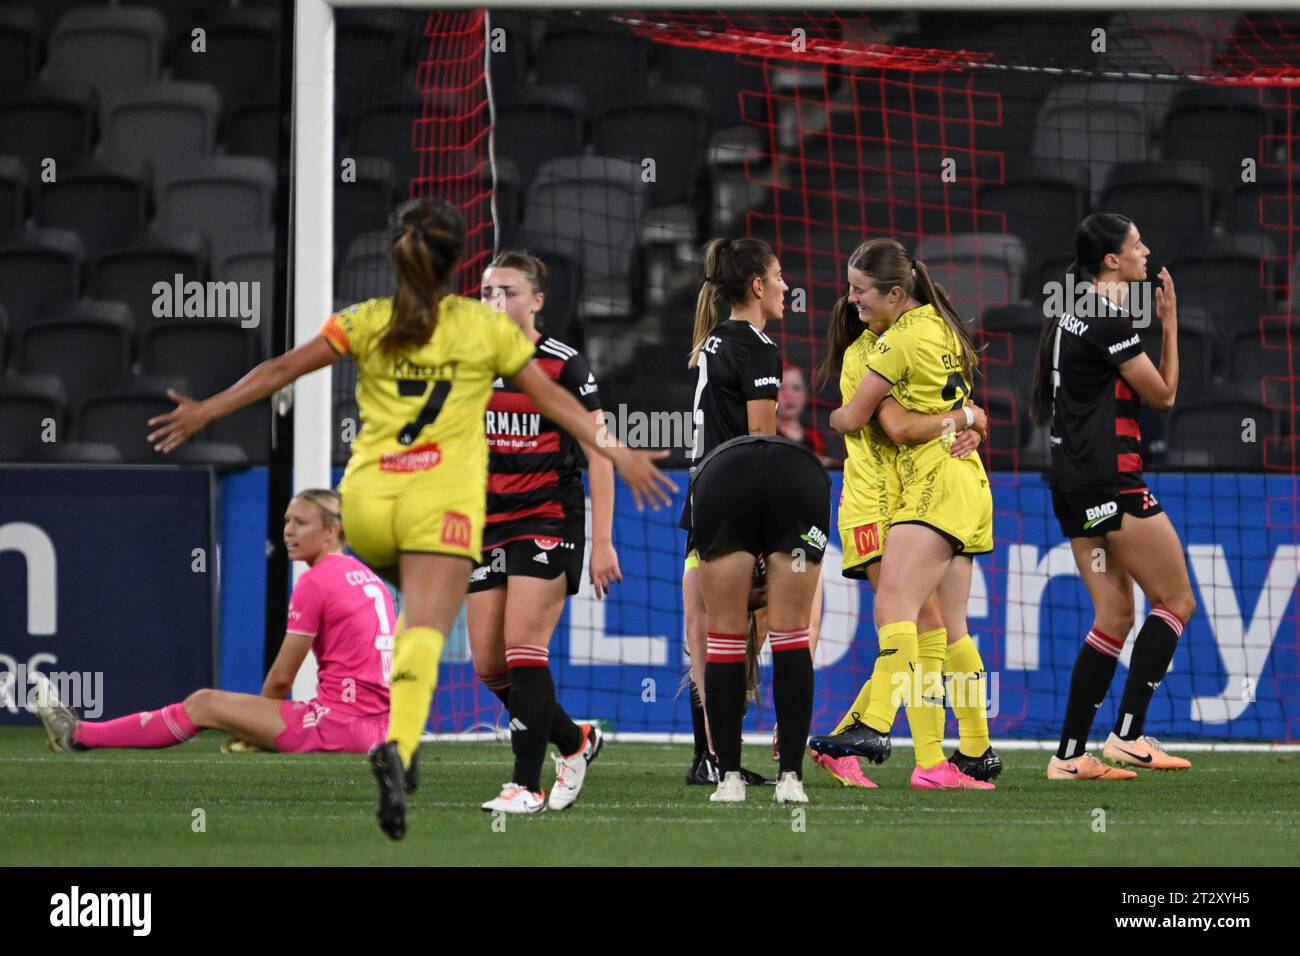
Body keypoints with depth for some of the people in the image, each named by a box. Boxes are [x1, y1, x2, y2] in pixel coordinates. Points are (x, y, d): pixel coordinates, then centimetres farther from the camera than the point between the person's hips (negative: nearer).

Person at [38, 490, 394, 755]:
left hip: (340, 724, -8)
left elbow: (281, 679, -6)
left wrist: (250, 732, 11)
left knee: (204, 705, 4)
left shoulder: (315, 582, -10)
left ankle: (80, 735, 14)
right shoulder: (368, 578, 17)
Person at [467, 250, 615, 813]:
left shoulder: (564, 366, -6)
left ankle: (527, 784, -10)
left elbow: (599, 457, -6)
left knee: (523, 649, -16)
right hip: (488, 526, 6)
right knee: (489, 666, 1)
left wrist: (602, 542, -11)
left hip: (549, 521, -6)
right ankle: (574, 742, 23)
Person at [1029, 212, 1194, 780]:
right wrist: (1169, 323, 1)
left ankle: (1070, 754, 4)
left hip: (1074, 487, 9)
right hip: (1109, 482, -9)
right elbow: (1163, 395, -7)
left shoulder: (1074, 313, 15)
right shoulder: (1110, 320, -13)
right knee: (1176, 601, -3)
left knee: (1115, 616, 9)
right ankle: (1128, 734, -8)